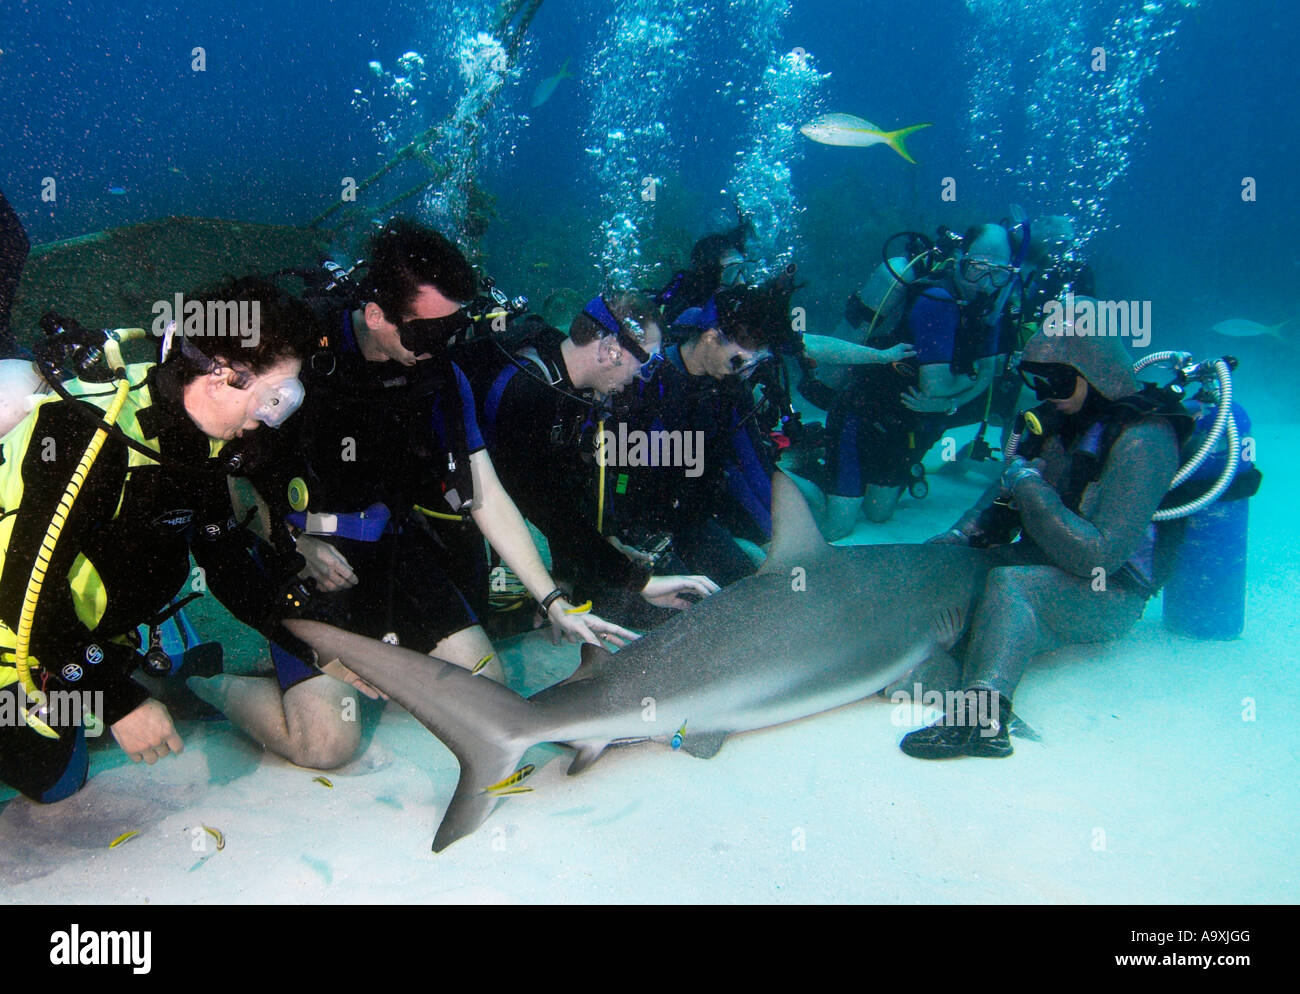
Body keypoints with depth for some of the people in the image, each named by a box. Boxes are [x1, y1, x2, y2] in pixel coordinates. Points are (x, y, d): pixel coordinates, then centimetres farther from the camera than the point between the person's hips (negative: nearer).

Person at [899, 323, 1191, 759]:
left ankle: (982, 717, -50)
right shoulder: (1061, 419, 5)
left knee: (1010, 582, -36)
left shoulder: (1141, 440, -21)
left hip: (1108, 596, -9)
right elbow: (1007, 487, 14)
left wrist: (1029, 486, -22)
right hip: (1047, 561, 9)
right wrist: (963, 534, -4)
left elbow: (1098, 555, -28)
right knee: (940, 556, 2)